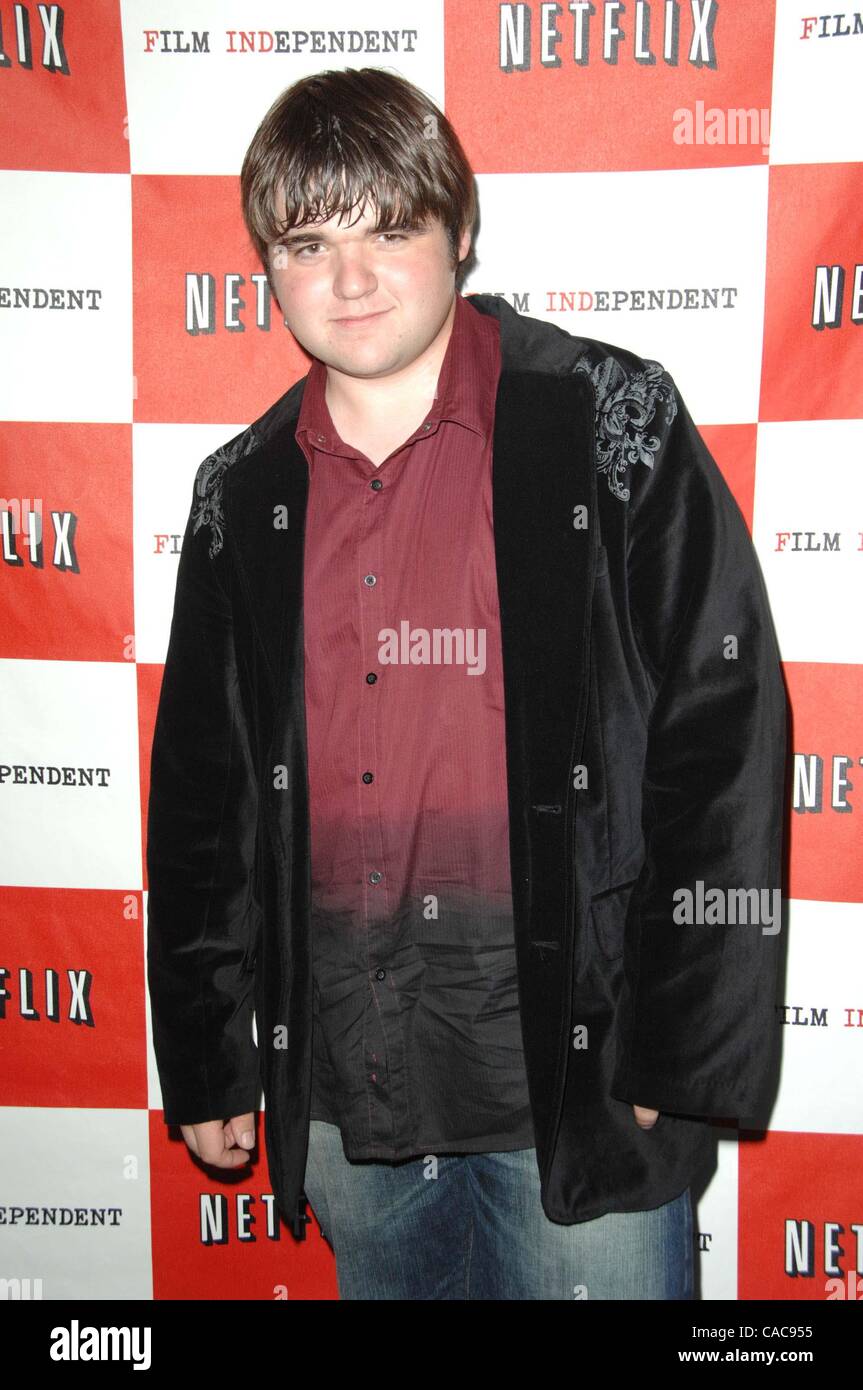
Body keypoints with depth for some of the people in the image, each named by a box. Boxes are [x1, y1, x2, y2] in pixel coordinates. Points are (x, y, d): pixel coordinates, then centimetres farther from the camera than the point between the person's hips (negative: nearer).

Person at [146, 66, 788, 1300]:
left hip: (577, 1069, -4)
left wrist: (680, 1057, -10)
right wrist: (205, 1064, 12)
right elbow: (201, 789, 10)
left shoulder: (609, 423, -8)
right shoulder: (244, 495, 5)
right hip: (345, 1083, 5)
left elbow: (725, 735, -9)